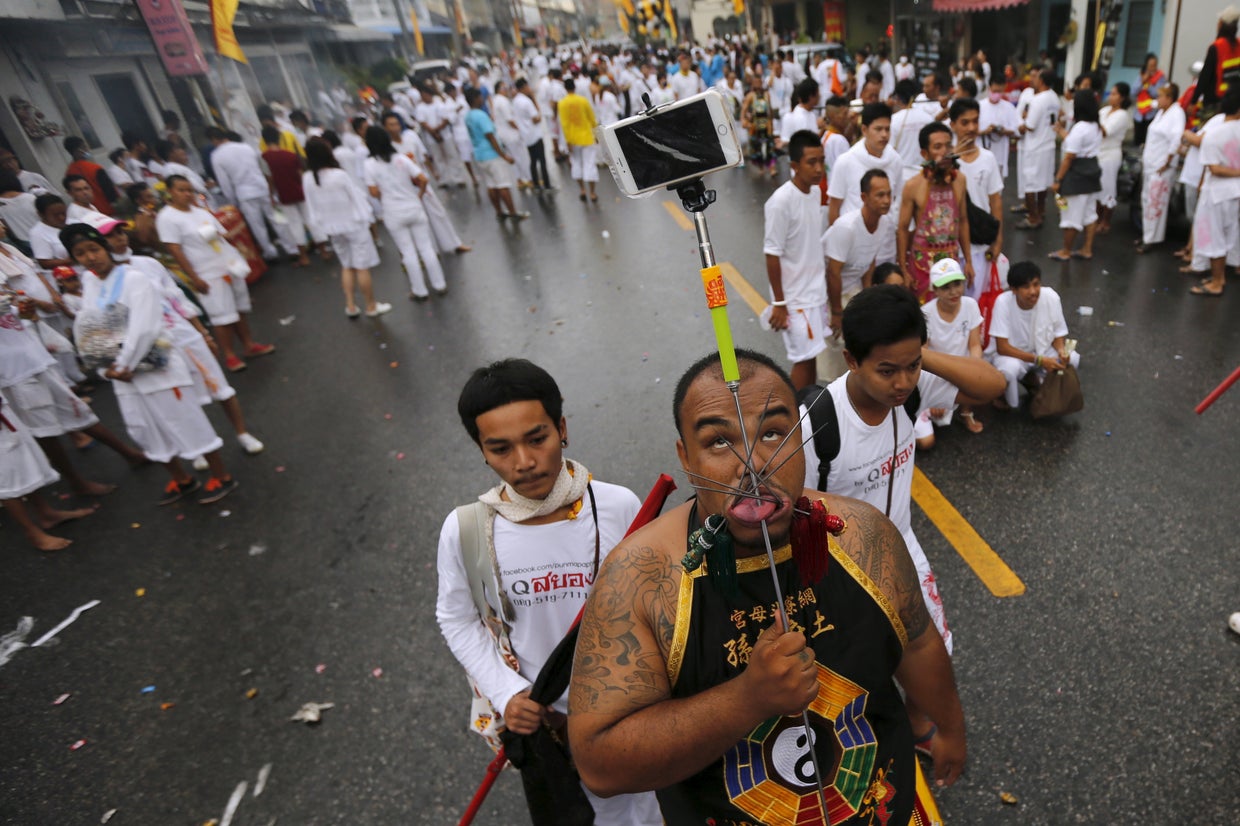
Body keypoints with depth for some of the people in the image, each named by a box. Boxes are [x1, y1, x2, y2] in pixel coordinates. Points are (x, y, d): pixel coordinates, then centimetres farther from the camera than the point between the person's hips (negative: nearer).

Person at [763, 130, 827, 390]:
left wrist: (822, 280, 18)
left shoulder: (815, 192, 3)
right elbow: (772, 255, -18)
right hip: (795, 297, -7)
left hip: (816, 291, 7)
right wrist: (779, 303, -16)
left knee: (813, 354, 16)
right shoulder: (780, 202, -21)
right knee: (804, 359, 0)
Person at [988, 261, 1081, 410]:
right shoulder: (1003, 302, -25)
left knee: (1073, 359, -23)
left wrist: (1061, 350, -25)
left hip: (1043, 350, 4)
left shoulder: (1051, 297, -18)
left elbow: (1058, 334, -2)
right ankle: (1002, 395, -2)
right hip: (1012, 354, -4)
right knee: (1009, 367, -36)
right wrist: (1039, 360, -30)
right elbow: (1002, 347, -24)